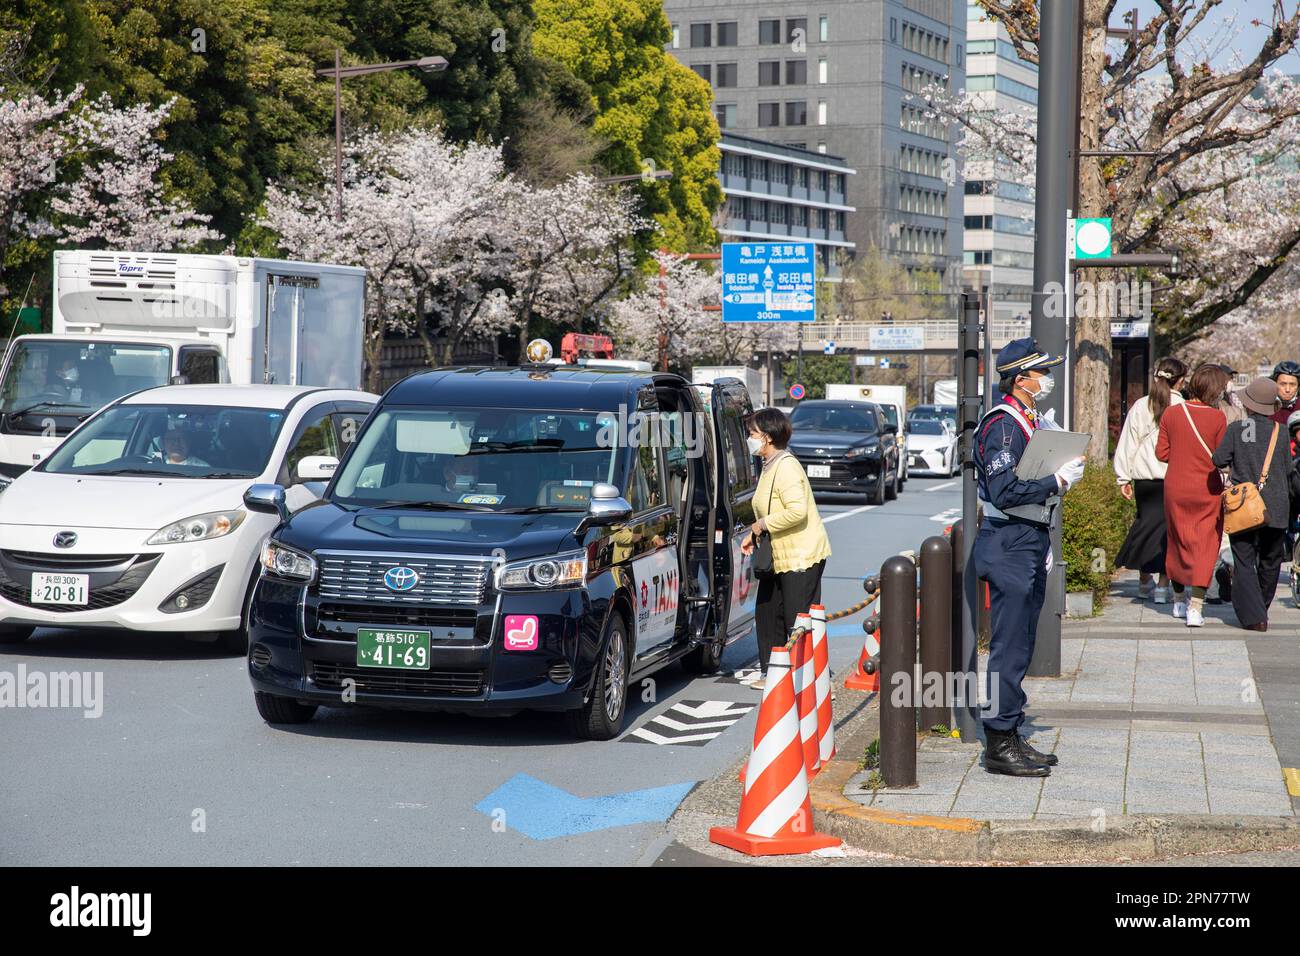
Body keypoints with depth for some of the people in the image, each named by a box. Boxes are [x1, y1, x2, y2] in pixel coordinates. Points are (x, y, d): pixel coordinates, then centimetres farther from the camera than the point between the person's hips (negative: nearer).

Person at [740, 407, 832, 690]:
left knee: (798, 623, -7)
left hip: (802, 557, -11)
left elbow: (797, 510, -30)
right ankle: (771, 673, 27)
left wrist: (764, 524, -20)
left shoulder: (786, 467, -19)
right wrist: (754, 536, 12)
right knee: (767, 613, 17)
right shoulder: (769, 467, 14)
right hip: (779, 556, 11)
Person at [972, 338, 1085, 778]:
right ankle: (999, 745, -2)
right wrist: (1056, 481, -18)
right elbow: (1004, 493, -24)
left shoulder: (1034, 422, 15)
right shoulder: (1003, 425, -16)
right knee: (1009, 649, -7)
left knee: (1021, 648, 13)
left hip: (1030, 543, 10)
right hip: (1009, 547, -10)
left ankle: (1011, 737, 20)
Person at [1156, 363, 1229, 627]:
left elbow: (1162, 452, 1)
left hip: (1175, 487, 4)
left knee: (1178, 541, 19)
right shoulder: (1217, 418, -13)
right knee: (1205, 545, 2)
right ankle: (1195, 607, -8)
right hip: (1207, 489, -4)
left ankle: (1179, 600, 30)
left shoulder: (1171, 414, -4)